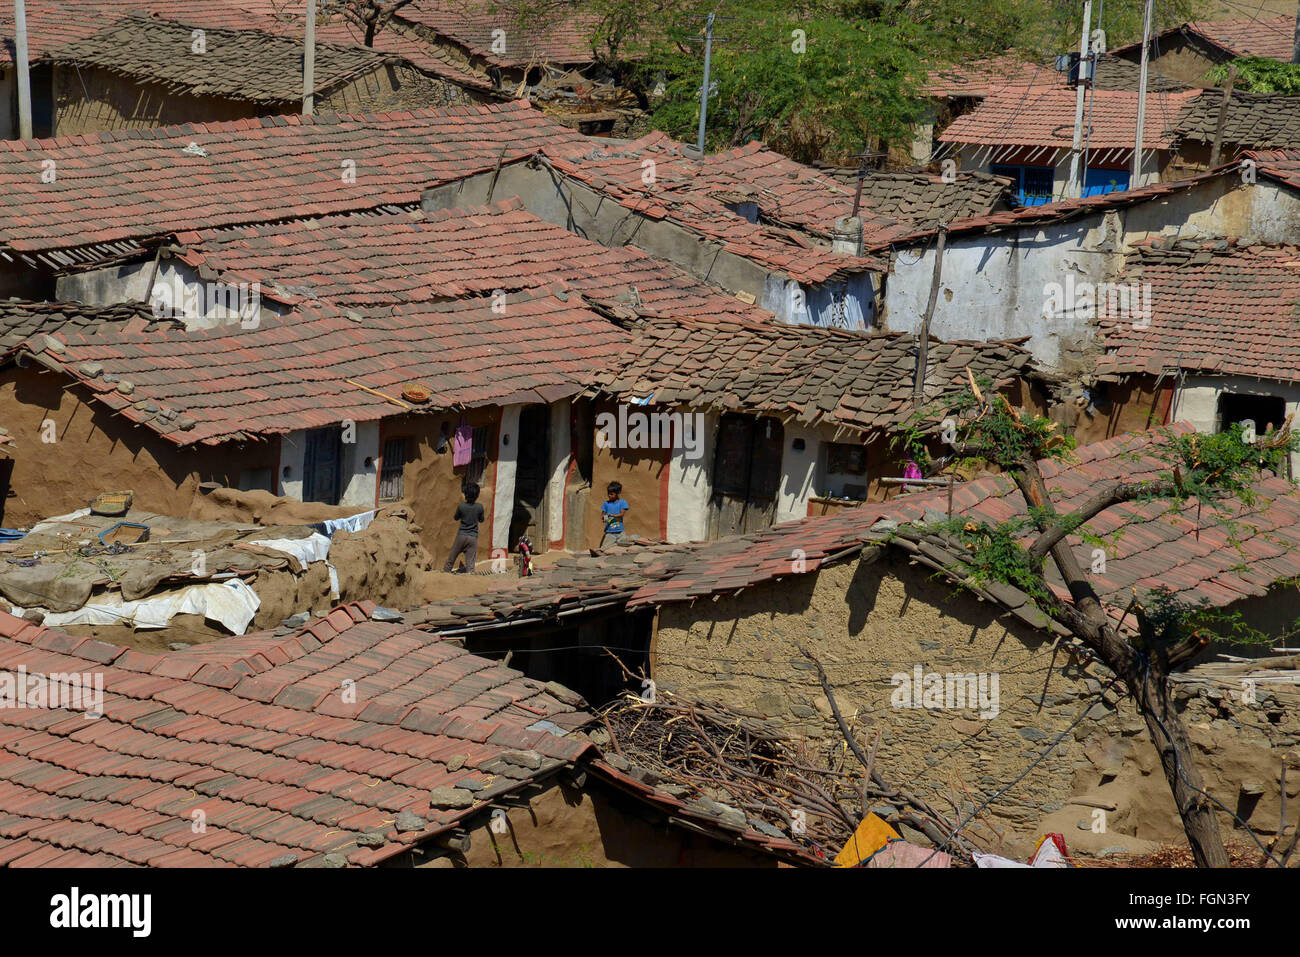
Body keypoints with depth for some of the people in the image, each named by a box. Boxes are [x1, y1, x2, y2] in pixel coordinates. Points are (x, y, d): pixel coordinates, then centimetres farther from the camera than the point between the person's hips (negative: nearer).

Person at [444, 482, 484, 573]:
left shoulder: (461, 506, -9)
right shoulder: (479, 507, -7)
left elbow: (456, 518, 7)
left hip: (461, 535, 0)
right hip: (473, 537, 0)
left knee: (451, 559, 14)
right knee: (470, 562, -1)